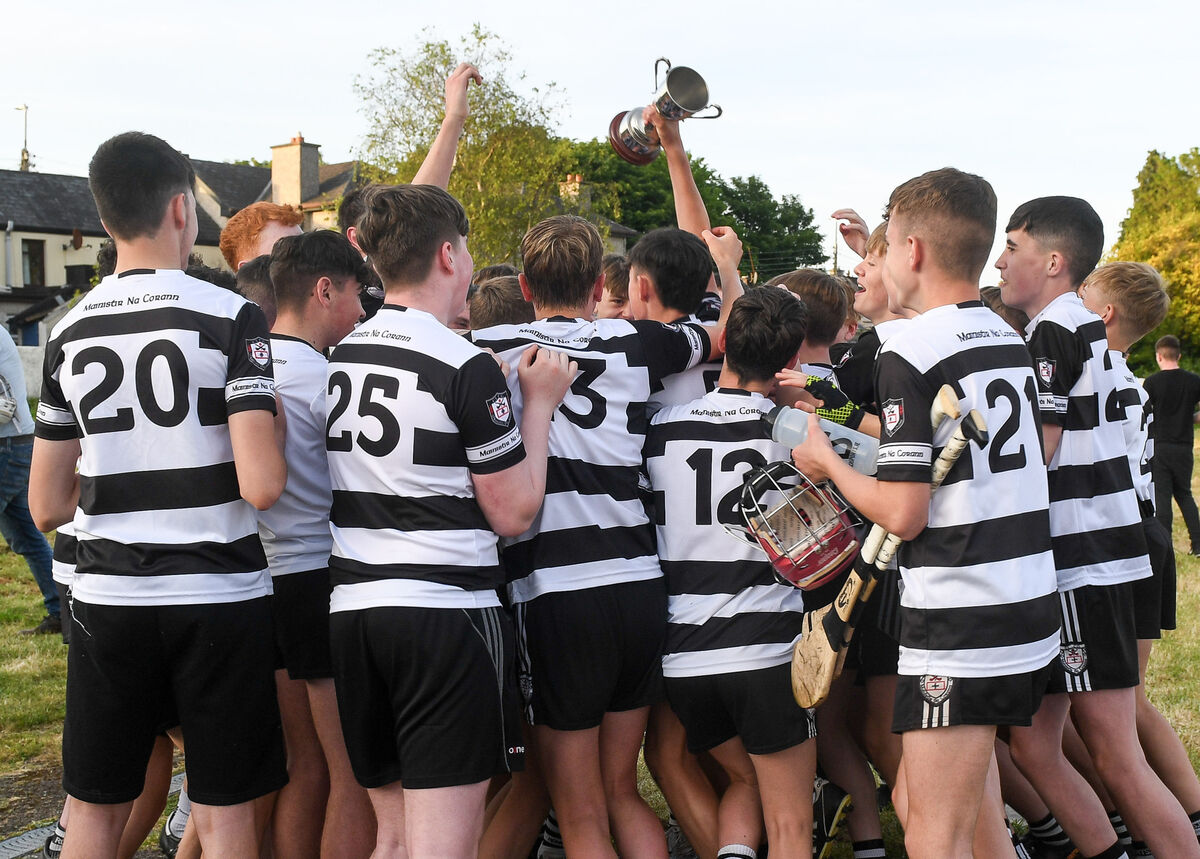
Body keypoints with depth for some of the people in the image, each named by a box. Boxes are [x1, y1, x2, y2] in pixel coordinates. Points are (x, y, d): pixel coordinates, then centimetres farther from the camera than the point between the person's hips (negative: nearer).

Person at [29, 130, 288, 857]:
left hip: (108, 603, 4)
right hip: (219, 599, -4)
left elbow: (47, 506, 7)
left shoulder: (71, 334, 4)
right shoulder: (231, 318, -10)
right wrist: (274, 426, 1)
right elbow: (262, 485, -19)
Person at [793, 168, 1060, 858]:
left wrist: (827, 462, 1)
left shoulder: (909, 354, -14)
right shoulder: (1010, 340, 11)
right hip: (1033, 612, 9)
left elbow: (903, 513, -17)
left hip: (960, 626, -9)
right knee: (968, 789, 21)